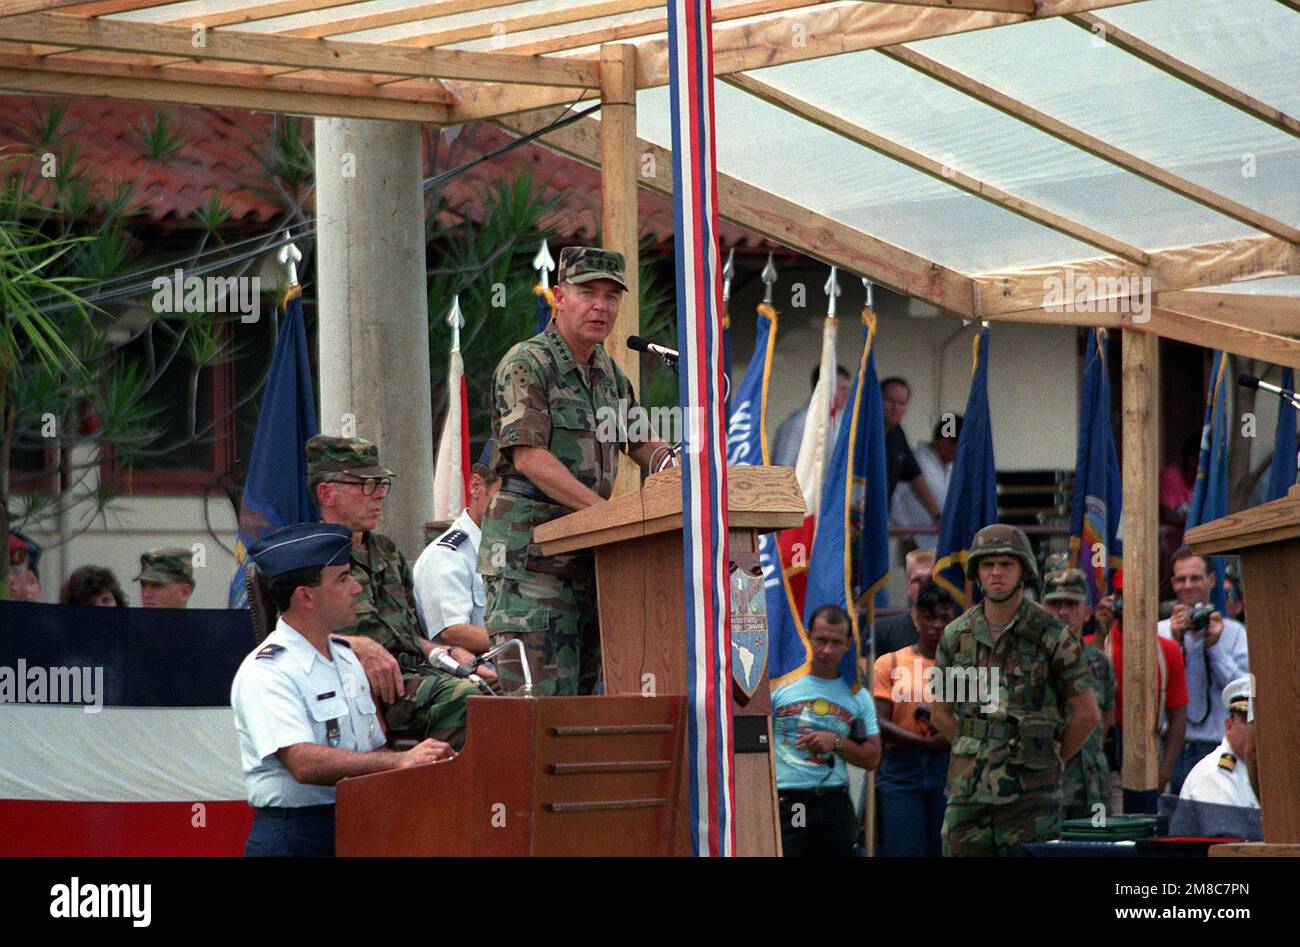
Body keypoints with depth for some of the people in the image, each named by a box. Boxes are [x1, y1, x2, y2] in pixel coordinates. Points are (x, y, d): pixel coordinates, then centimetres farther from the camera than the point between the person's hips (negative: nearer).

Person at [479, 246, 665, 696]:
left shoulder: (608, 372, 18)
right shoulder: (527, 364, -8)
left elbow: (644, 446, 26)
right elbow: (529, 457, -17)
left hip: (588, 556, 8)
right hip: (530, 556, -8)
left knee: (582, 689, 6)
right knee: (543, 698, -14)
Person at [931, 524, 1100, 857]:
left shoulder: (1052, 635, -4)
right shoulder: (956, 636, 7)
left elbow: (1087, 714, 2)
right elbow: (941, 711, 20)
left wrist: (1047, 761, 9)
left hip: (1030, 792, -4)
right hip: (968, 788, 4)